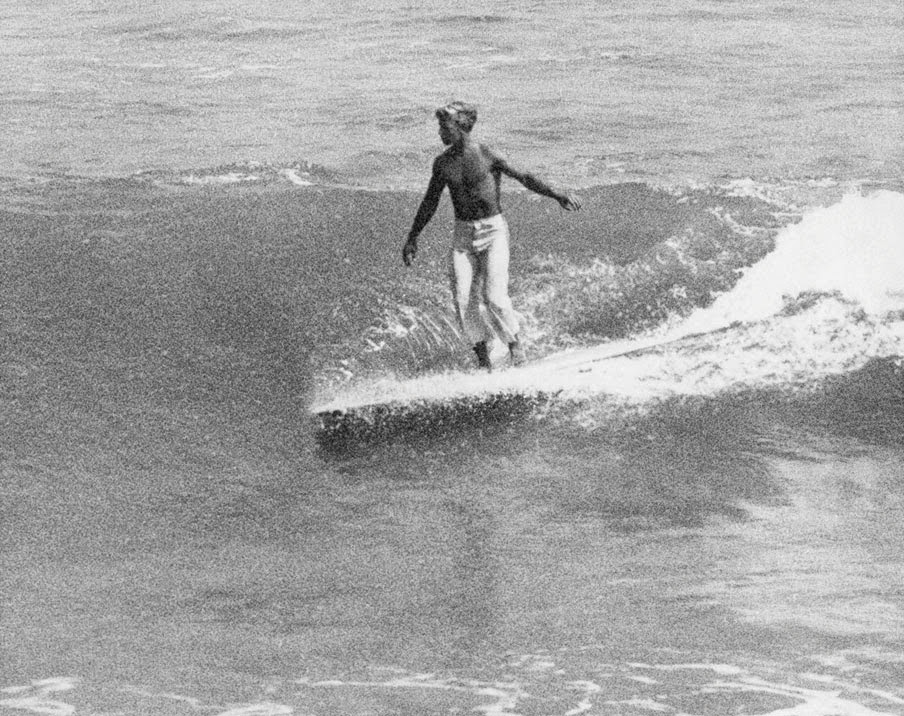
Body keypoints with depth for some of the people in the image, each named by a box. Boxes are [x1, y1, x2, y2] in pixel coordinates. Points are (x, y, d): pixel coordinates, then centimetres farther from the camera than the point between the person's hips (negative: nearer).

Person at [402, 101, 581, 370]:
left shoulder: (487, 156, -10)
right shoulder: (442, 163, 4)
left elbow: (524, 178, -8)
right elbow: (429, 203, 15)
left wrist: (558, 195, -18)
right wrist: (412, 238, 18)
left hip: (493, 230, -4)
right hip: (463, 234, 4)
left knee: (494, 297, -14)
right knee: (464, 299, -5)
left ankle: (514, 341, 10)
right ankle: (483, 356, 7)